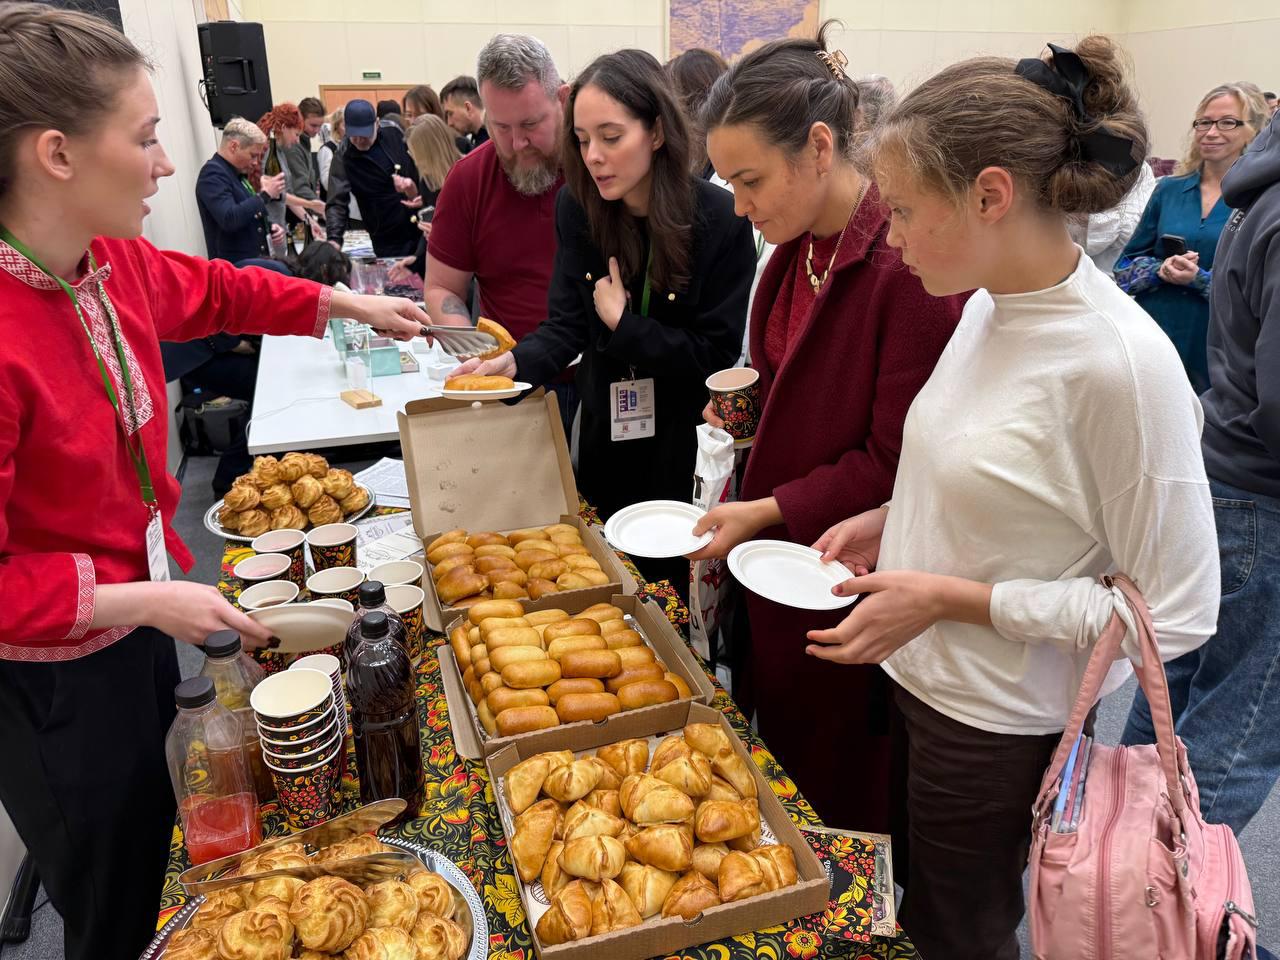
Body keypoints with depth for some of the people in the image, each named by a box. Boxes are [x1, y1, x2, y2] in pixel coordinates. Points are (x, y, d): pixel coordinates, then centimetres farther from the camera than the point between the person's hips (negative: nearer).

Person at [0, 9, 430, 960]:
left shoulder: (114, 265, -9)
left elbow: (217, 290, 14)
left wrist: (356, 305, 18)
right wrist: (146, 600, -24)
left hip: (137, 618, 7)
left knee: (162, 863, 29)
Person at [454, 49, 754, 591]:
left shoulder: (720, 220, -18)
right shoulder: (578, 208, -7)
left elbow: (716, 355, -16)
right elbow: (566, 324, -8)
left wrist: (624, 324, -19)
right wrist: (514, 363, -26)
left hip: (685, 446, -3)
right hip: (605, 435, 4)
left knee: (672, 579, 13)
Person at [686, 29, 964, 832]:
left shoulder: (906, 264, -22)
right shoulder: (797, 248, 5)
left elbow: (897, 462, -20)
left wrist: (769, 510, -18)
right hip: (779, 560, 8)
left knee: (842, 803, 13)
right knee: (778, 764, 23)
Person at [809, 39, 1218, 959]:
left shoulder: (1121, 362, -26)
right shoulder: (990, 305, -2)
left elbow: (1176, 612, -20)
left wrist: (952, 598, -22)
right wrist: (890, 521, -3)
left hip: (997, 725, -7)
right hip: (919, 677, 7)